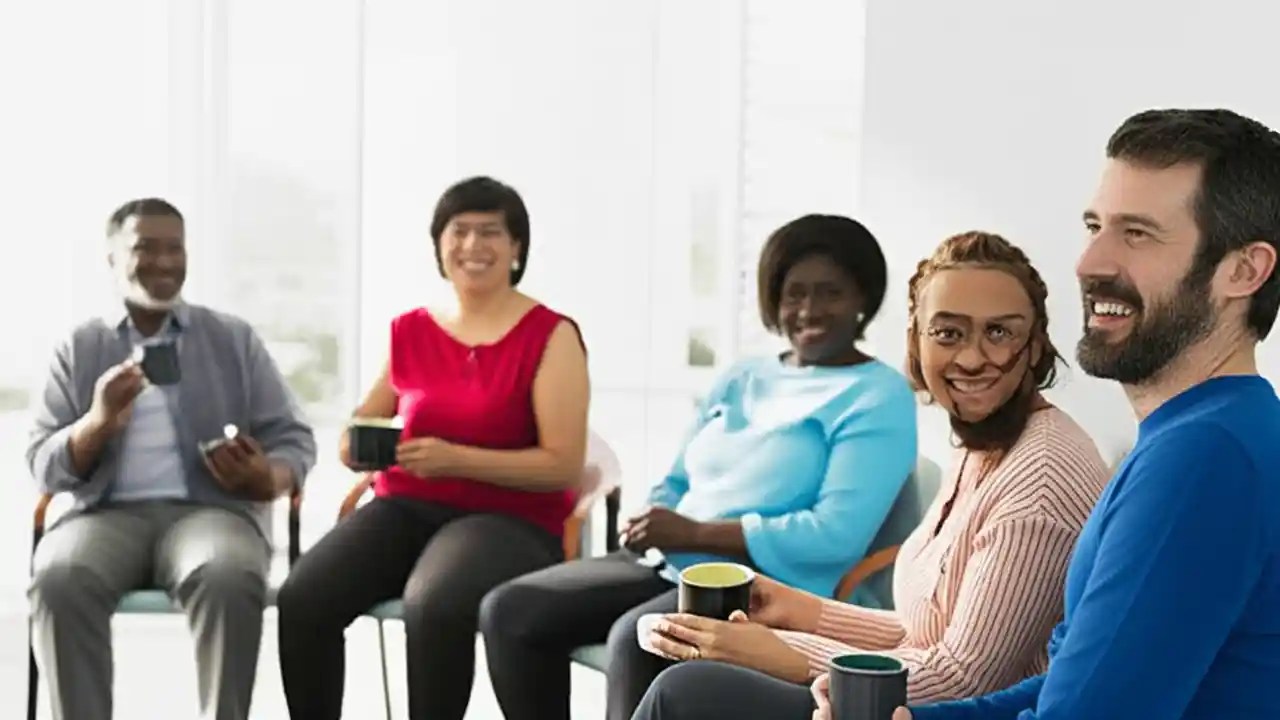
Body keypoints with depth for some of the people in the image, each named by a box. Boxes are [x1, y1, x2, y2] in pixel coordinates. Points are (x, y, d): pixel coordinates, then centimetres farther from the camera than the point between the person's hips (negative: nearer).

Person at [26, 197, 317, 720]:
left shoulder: (234, 339, 14)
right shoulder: (79, 348, 14)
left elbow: (293, 439, 12)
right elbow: (44, 467, 9)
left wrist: (267, 479, -13)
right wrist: (99, 422, -13)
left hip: (211, 509, 0)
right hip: (108, 513, 1)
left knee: (231, 579, -36)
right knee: (57, 580, -34)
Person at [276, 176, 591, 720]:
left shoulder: (551, 336, -4)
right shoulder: (409, 332, 11)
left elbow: (563, 466, -10)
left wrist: (456, 459, -19)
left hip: (509, 520, -4)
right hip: (406, 506, 5)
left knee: (434, 606, -37)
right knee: (302, 599, -23)